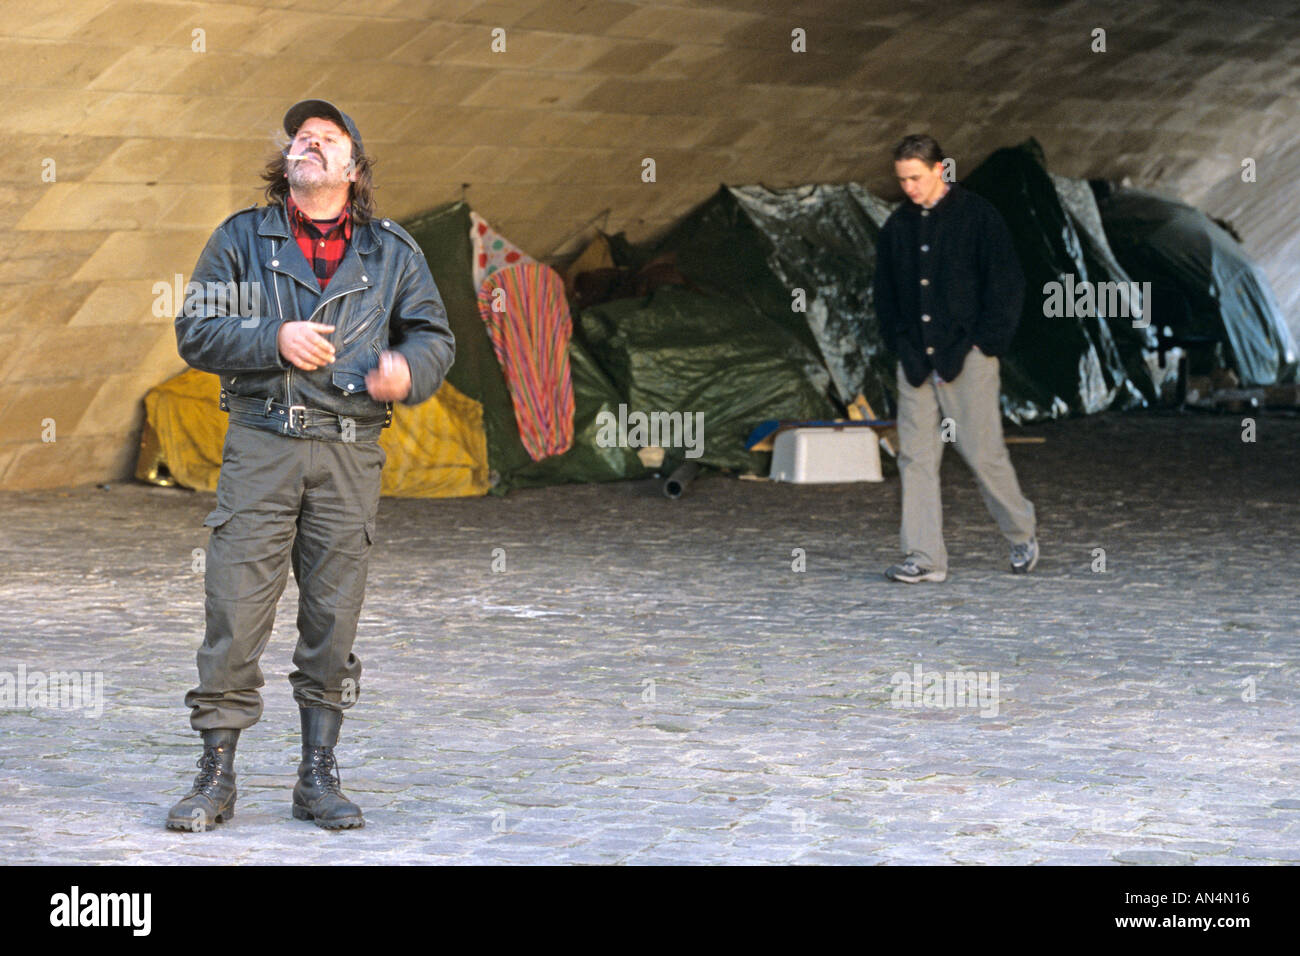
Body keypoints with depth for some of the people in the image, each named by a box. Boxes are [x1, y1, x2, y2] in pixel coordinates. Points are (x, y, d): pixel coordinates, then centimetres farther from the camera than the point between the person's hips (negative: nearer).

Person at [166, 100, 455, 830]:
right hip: (261, 444, -1)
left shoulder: (392, 252, 12)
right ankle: (217, 778, 2)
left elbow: (435, 334, 14)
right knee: (235, 610, -6)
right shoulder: (243, 238, 9)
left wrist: (409, 369, -9)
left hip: (351, 450, 1)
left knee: (334, 618, 3)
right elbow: (196, 331, 4)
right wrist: (275, 338, -12)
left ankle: (320, 777, 13)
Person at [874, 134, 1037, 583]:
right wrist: (898, 342, 7)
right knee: (915, 457, -1)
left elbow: (1007, 285, -4)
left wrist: (984, 343, -8)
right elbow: (885, 292, 20)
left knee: (983, 452, -4)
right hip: (915, 361, 5)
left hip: (966, 358, -5)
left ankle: (1022, 534, 17)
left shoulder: (978, 216, -3)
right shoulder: (898, 226, 12)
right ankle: (924, 557, 0)